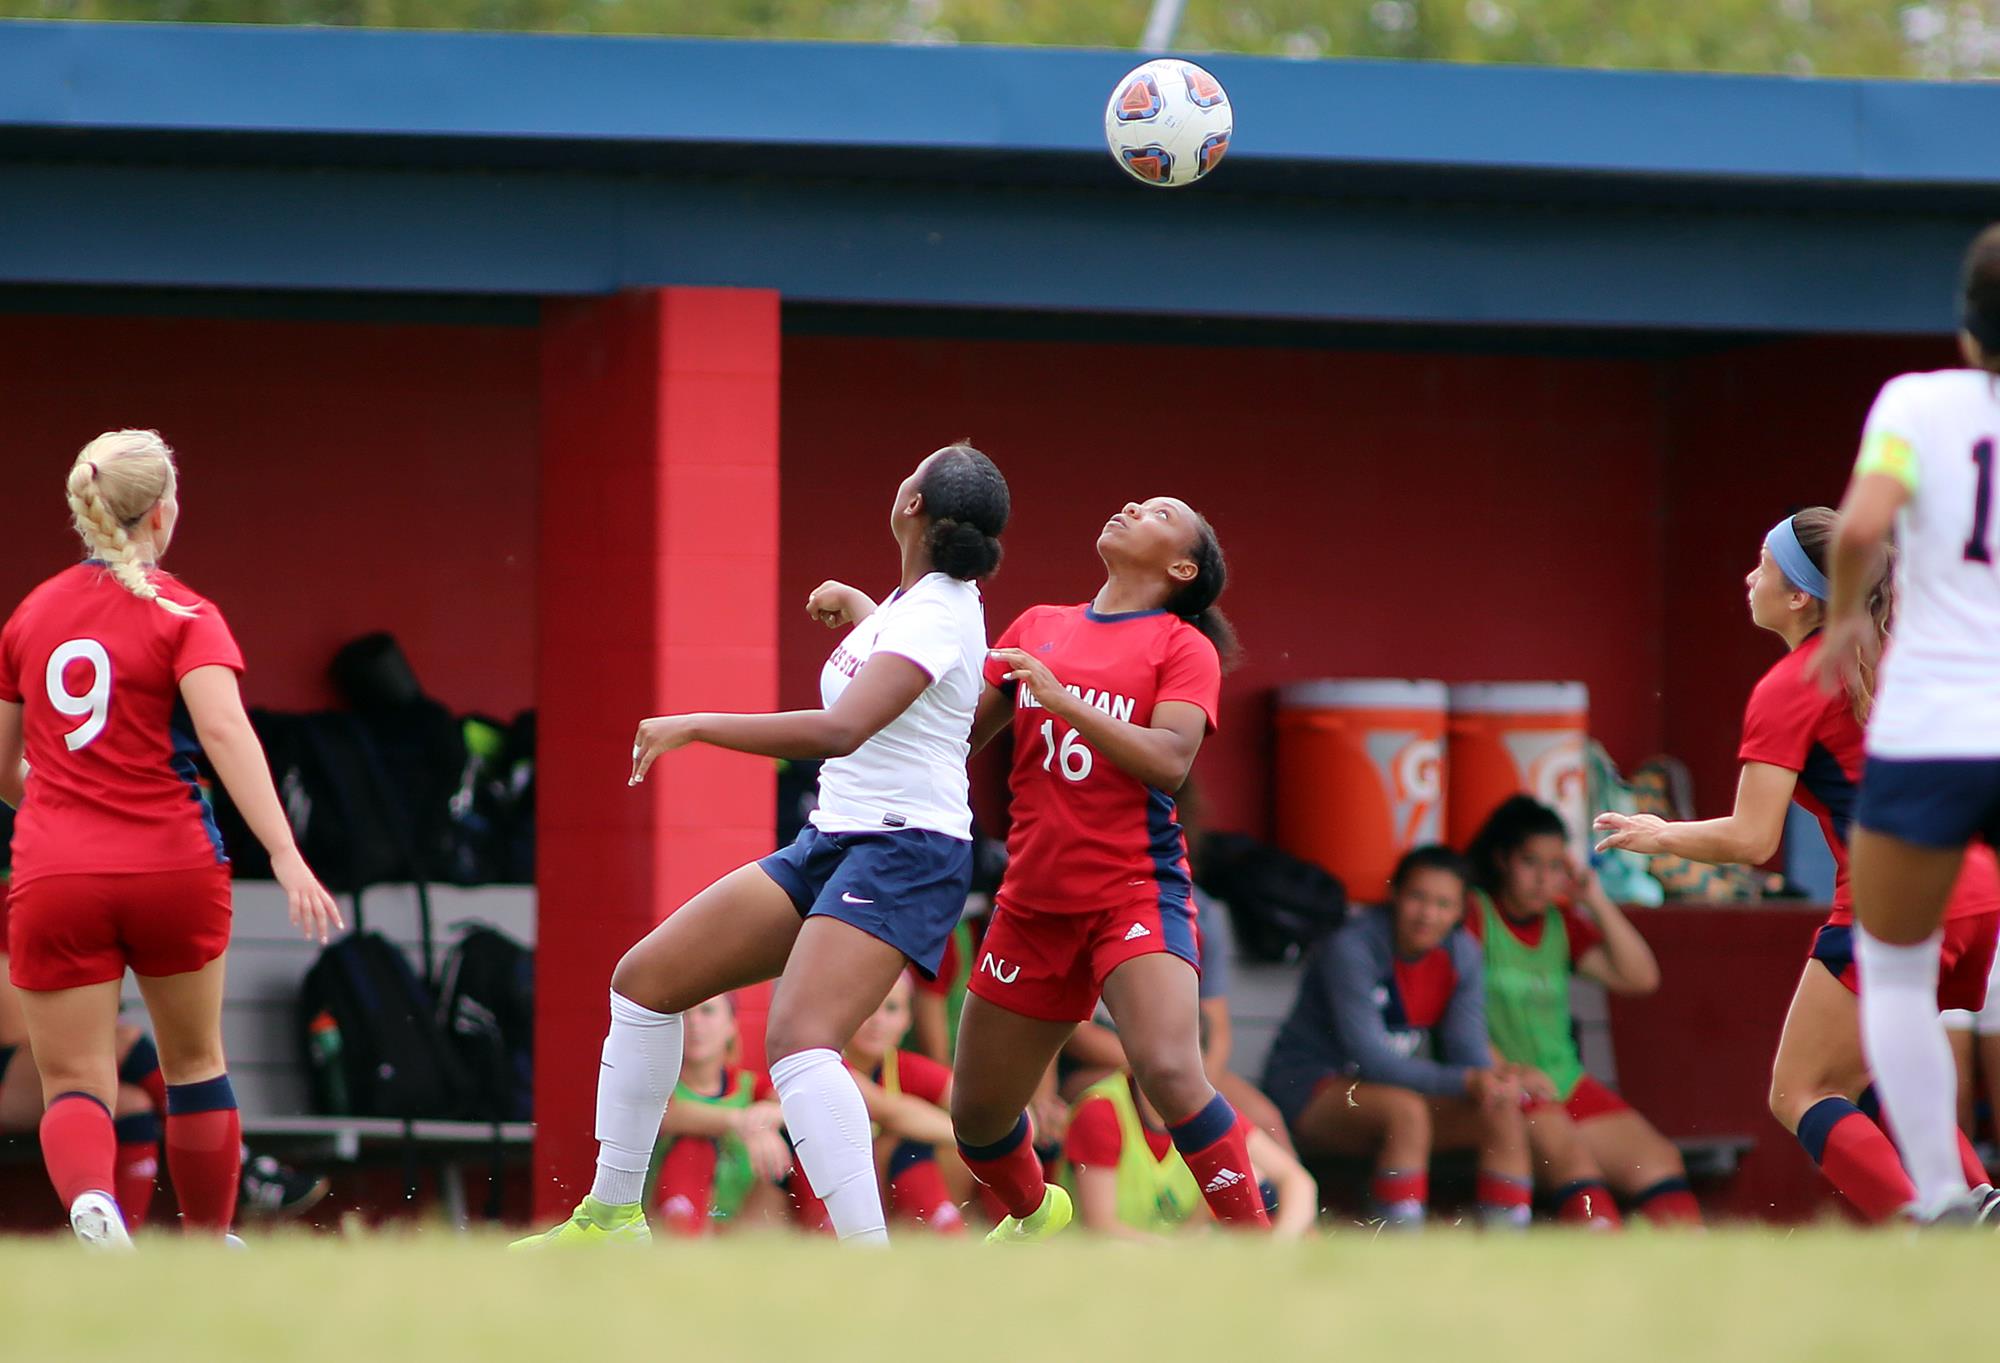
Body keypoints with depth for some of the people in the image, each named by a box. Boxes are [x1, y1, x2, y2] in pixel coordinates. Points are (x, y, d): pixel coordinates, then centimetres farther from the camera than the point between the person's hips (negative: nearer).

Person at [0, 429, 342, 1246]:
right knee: (195, 1060, 20)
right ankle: (208, 1241, 29)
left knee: (74, 1083, -2)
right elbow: (223, 729, -20)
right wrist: (286, 857, -26)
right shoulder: (182, 616, -4)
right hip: (171, 866, -2)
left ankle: (91, 1202, -33)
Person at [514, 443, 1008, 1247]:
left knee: (797, 1040, -32)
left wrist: (695, 726, -28)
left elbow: (838, 731, -33)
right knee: (644, 981, 10)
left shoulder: (937, 614, -18)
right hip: (832, 842, 10)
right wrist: (853, 606, 31)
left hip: (903, 855, -10)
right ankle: (612, 1218, 19)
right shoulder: (915, 597, 11)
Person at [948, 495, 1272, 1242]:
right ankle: (1034, 1212, 44)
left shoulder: (1183, 647, -1)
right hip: (1034, 897, 5)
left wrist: (1061, 699, -23)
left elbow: (1170, 759, -16)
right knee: (975, 1113, 11)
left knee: (1170, 1072, -28)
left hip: (1135, 891, -5)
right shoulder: (1038, 627, 14)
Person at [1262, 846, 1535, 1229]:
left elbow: (1467, 1043, -3)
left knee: (1504, 1115, -13)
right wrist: (1463, 1082, -36)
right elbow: (1370, 1057, -27)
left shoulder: (1462, 953, 1)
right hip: (1312, 1089, -7)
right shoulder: (1352, 948, -21)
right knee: (1407, 1112, -36)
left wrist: (1492, 1079, -28)